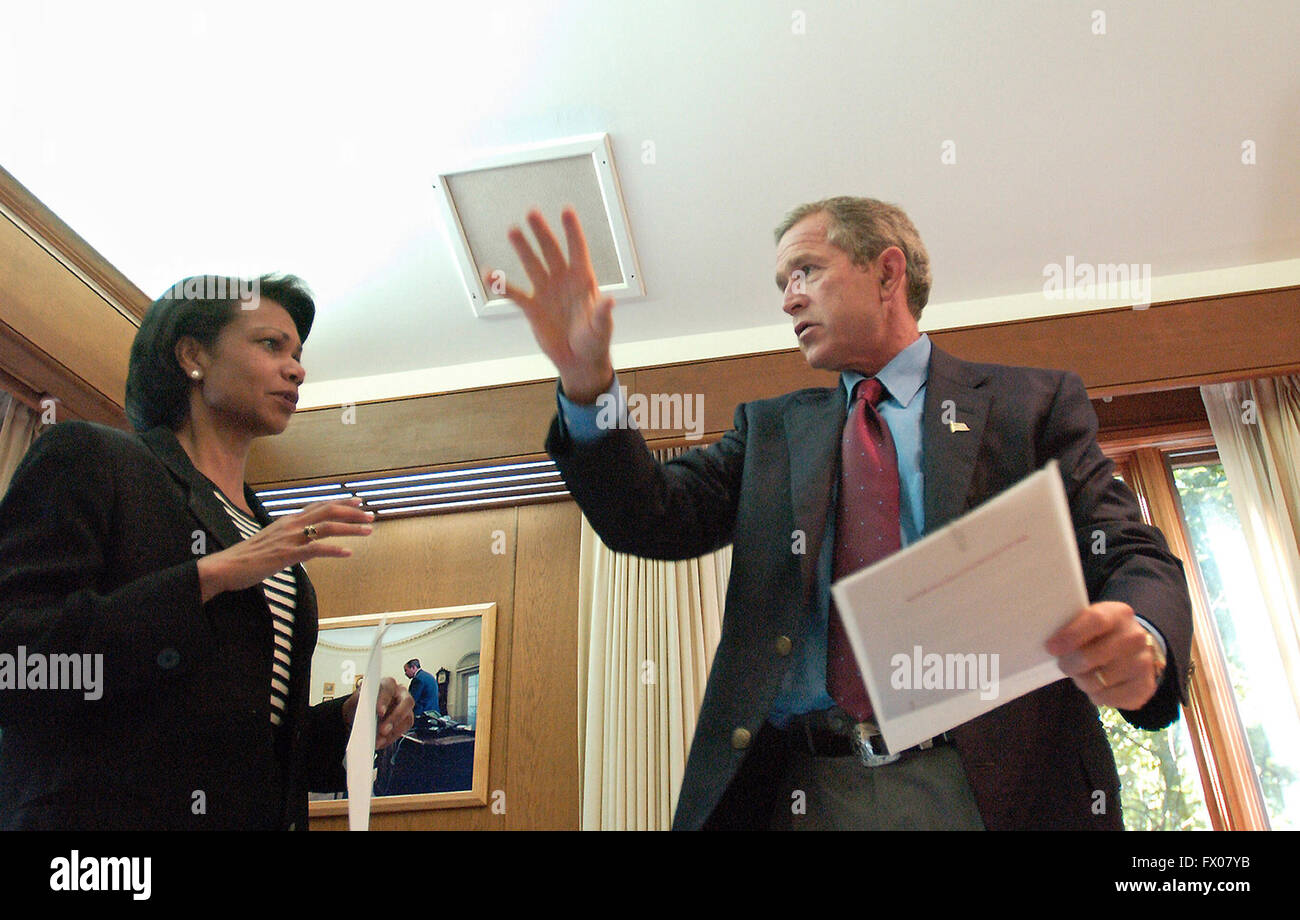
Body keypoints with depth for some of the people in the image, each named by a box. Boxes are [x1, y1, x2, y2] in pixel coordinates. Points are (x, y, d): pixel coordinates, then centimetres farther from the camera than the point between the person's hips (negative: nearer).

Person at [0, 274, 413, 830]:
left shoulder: (271, 535, 15)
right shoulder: (88, 458, -2)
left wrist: (346, 720, 0)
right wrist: (210, 576, -19)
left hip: (261, 812, 6)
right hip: (100, 810, -6)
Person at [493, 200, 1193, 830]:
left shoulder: (1033, 403, 10)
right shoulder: (770, 426, 20)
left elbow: (1133, 560, 4)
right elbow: (655, 520, 6)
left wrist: (1142, 641, -20)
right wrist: (588, 387, -10)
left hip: (989, 787, -2)